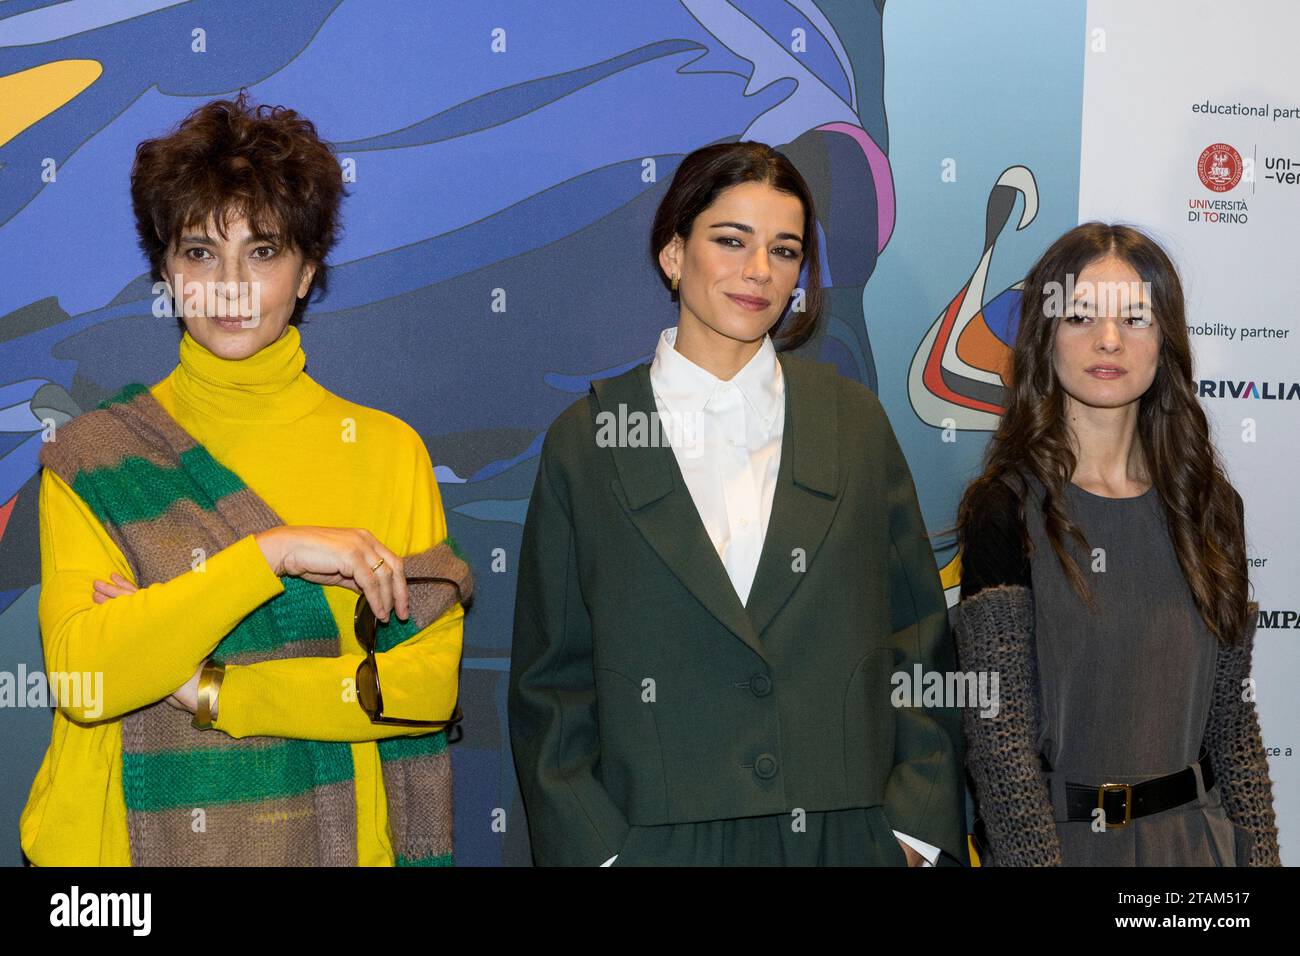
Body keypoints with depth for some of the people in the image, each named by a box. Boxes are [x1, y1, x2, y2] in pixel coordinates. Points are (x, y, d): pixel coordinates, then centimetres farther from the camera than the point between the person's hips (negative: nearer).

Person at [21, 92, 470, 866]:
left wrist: (207, 690, -15)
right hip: (130, 840, 0)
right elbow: (81, 678, -15)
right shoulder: (92, 455, -3)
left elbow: (429, 685, -9)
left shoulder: (387, 450, -2)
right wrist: (271, 552, -24)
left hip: (332, 837, 1)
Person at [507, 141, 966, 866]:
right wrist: (593, 848, -7)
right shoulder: (587, 440, -1)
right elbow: (551, 678, 1)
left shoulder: (854, 419, 3)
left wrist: (918, 828, -2)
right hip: (660, 838, -1)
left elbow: (920, 639, 4)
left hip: (846, 832, 2)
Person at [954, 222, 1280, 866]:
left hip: (1192, 833, 5)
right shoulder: (1006, 509, -12)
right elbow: (997, 731, -16)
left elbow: (1231, 714, 5)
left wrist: (1259, 851, 0)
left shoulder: (1209, 506, 2)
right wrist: (1037, 857, -21)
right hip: (1053, 835, -4)